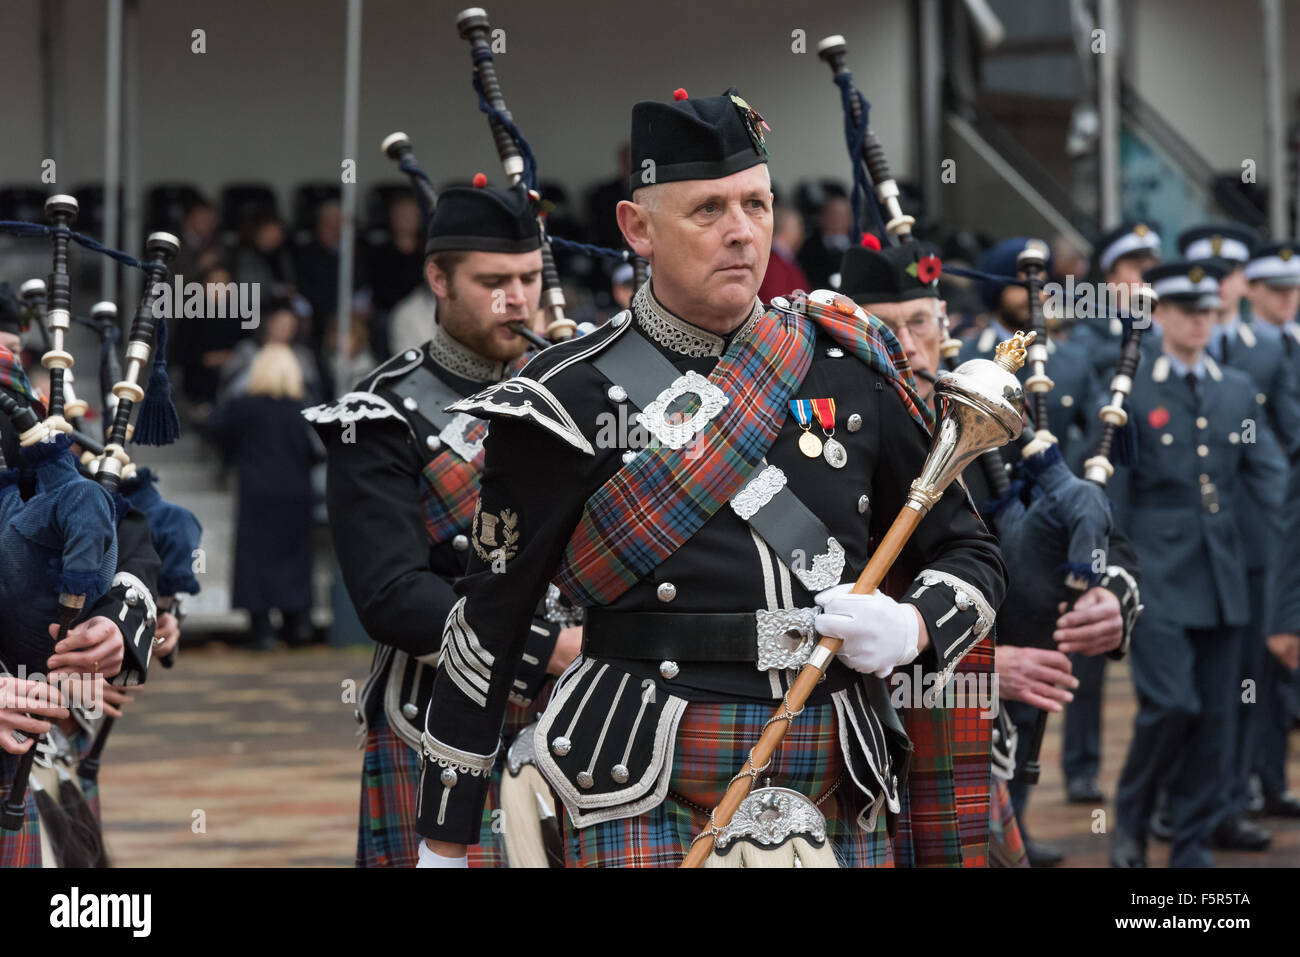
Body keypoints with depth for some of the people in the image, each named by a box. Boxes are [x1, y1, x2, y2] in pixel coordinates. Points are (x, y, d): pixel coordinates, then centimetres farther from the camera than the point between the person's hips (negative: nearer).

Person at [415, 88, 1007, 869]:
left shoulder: (853, 373, 9)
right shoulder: (575, 401, -2)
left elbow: (970, 556, 18)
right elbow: (488, 625, 3)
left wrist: (911, 628, -6)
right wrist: (445, 841, 4)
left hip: (842, 804, 4)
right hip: (649, 806, -4)